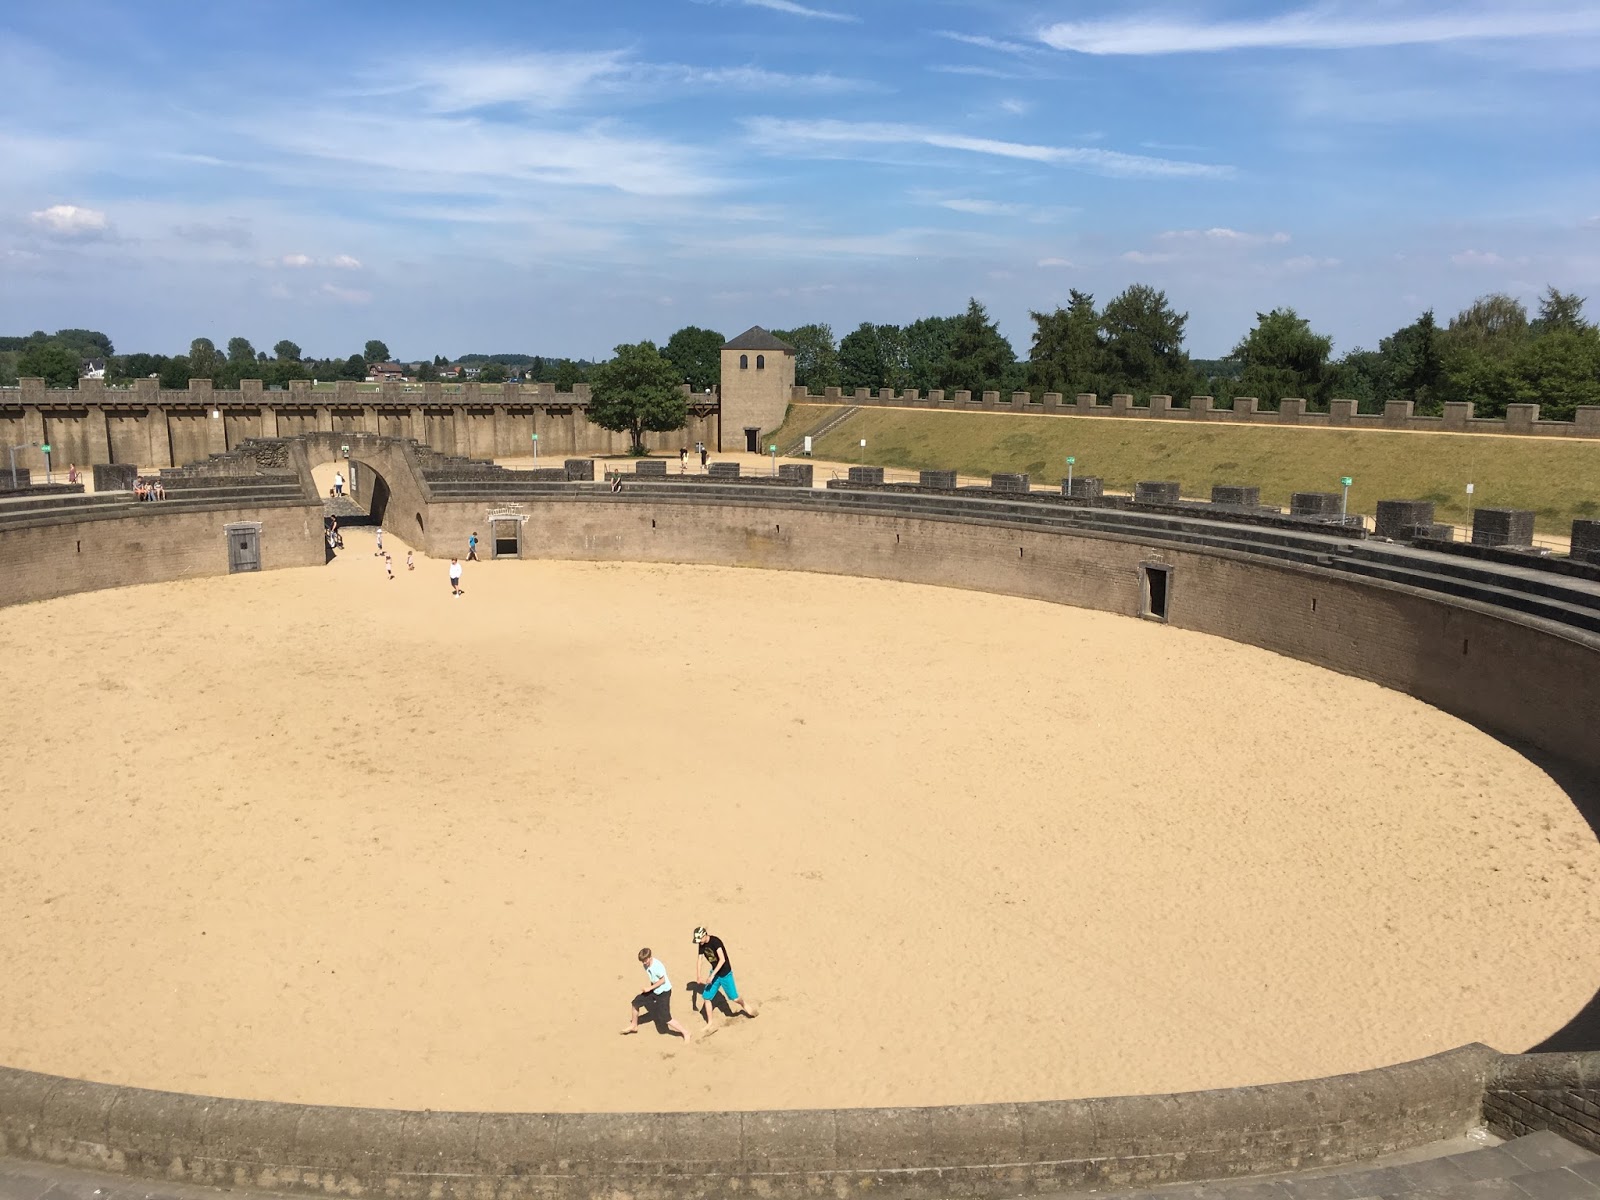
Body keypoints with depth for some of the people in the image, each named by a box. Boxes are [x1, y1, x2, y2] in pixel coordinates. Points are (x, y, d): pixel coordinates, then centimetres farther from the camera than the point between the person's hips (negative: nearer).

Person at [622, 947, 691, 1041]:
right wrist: (650, 987, 5)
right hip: (654, 991, 9)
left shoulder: (657, 966, -29)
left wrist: (650, 988, -21)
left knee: (665, 1018, -11)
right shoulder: (646, 965, -3)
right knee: (635, 1002, 11)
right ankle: (634, 1026, 33)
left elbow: (662, 980, -22)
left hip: (664, 992, -9)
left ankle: (685, 1033, 1)